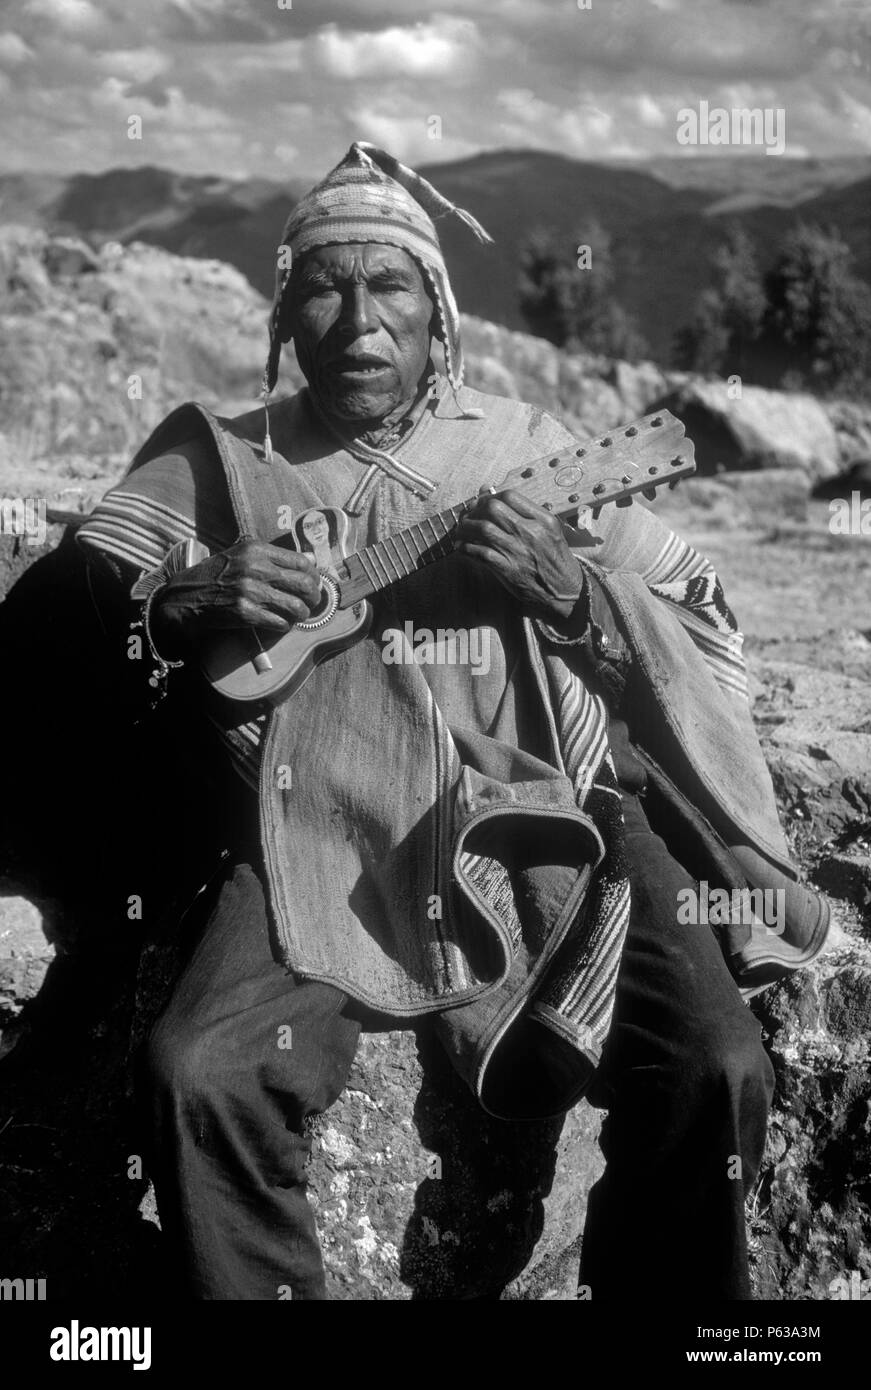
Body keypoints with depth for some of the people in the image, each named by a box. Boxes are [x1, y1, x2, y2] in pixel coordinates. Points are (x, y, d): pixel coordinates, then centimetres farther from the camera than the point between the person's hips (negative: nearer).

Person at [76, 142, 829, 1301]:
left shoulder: (535, 452, 14)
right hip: (317, 843, 0)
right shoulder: (217, 462, 13)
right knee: (197, 1076, -25)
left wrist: (571, 591, -7)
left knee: (717, 1072, -18)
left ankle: (659, 1285, 11)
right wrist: (181, 605, -9)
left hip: (541, 829, 1)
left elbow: (713, 647, 13)